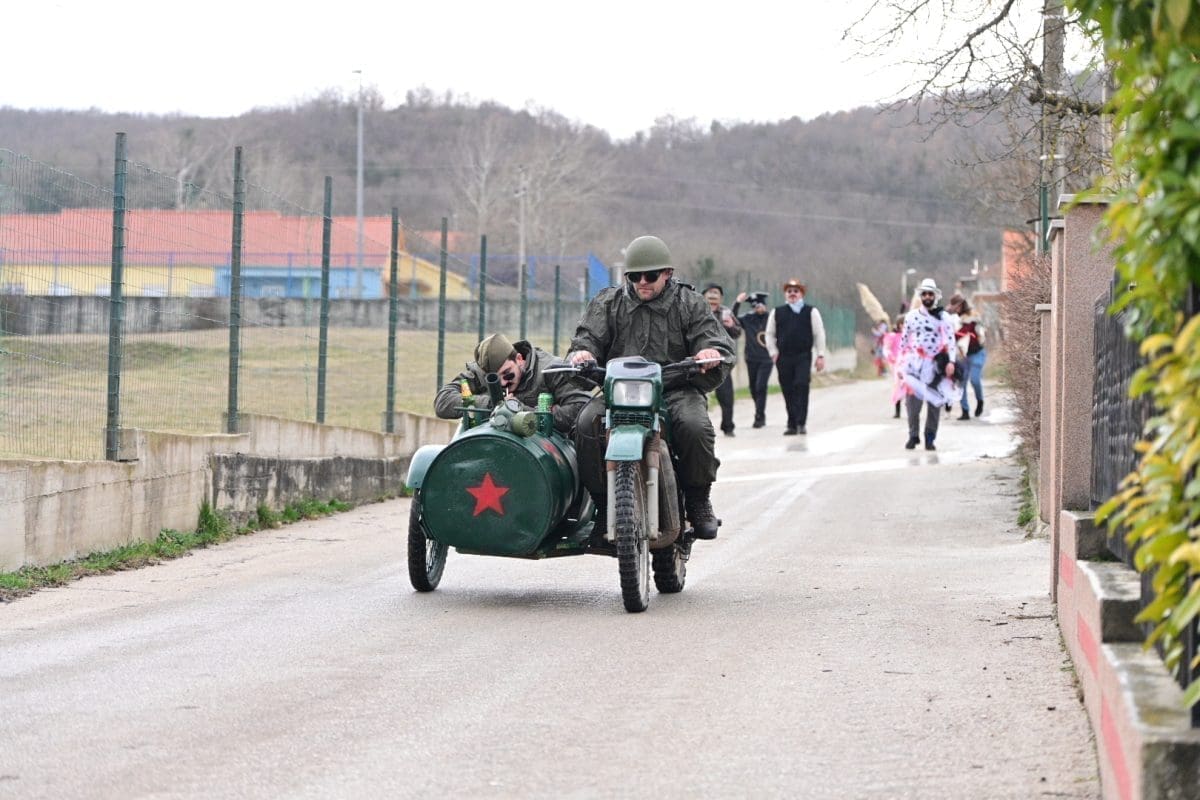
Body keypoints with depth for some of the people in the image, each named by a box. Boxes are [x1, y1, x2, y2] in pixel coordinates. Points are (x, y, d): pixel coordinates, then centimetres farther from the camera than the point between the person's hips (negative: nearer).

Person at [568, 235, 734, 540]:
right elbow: (589, 335, 7)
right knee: (587, 423, -28)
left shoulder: (689, 303, 10)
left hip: (676, 388, -1)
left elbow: (719, 343, 3)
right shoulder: (608, 303, 15)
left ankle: (698, 502, -11)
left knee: (695, 425, -34)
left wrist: (712, 352, -23)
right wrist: (582, 352, -19)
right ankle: (601, 501, -14)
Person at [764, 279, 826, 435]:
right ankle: (792, 425, 9)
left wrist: (820, 355, -1)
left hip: (803, 357, -2)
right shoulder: (777, 313, 12)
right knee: (788, 391, 3)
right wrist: (773, 352, 4)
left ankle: (801, 423, -14)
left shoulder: (811, 312, 7)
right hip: (783, 357, 2)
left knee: (802, 386, -16)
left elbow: (819, 334, 5)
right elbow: (770, 334, 16)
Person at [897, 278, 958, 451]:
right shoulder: (911, 316, 9)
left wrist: (951, 361, -14)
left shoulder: (942, 317, 3)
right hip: (915, 363, 1)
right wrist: (901, 364, 12)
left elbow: (950, 339, -3)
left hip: (935, 364, -1)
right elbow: (903, 341, 14)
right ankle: (913, 436, 2)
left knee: (935, 403, 0)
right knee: (912, 401, -8)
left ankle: (930, 438, 7)